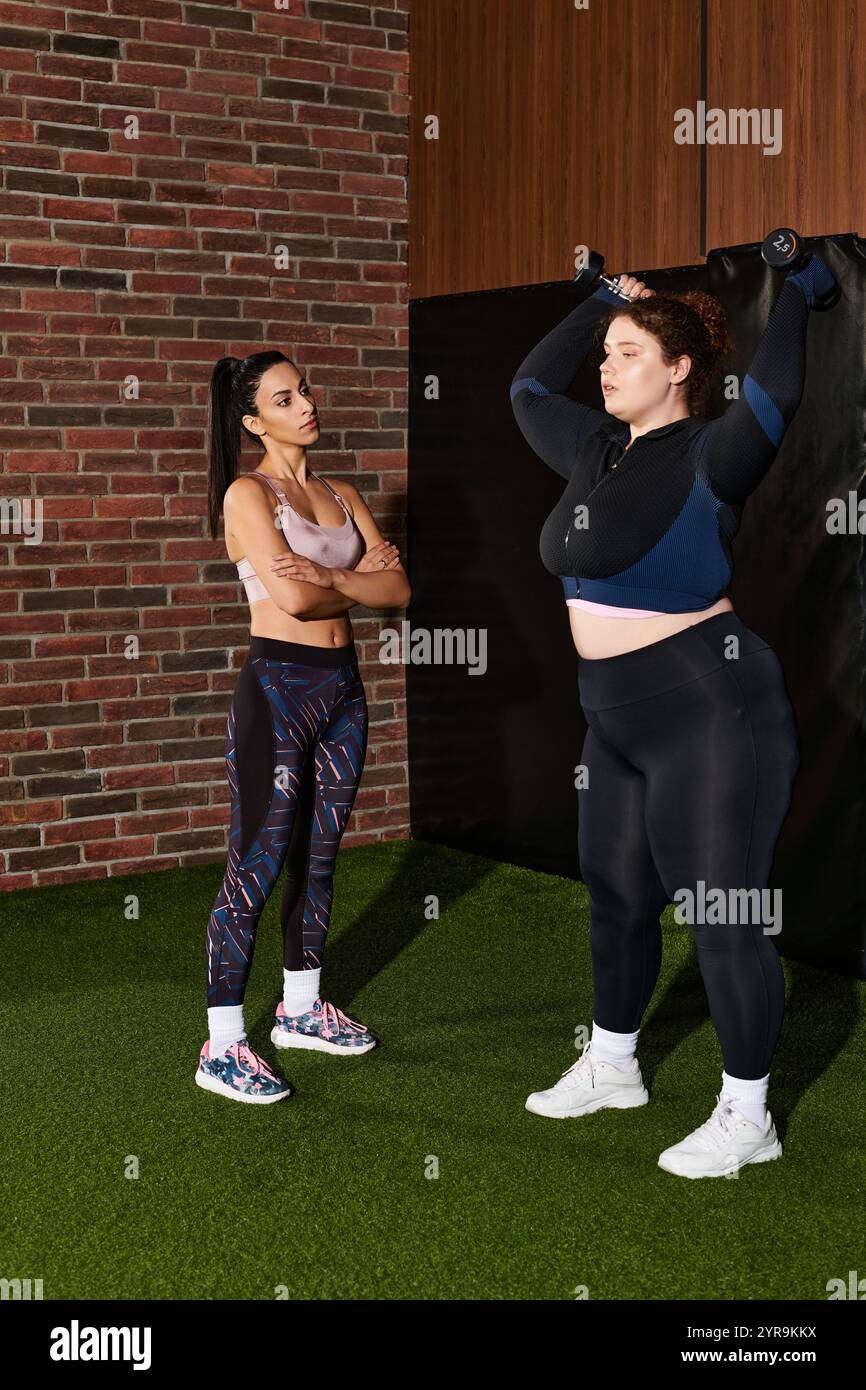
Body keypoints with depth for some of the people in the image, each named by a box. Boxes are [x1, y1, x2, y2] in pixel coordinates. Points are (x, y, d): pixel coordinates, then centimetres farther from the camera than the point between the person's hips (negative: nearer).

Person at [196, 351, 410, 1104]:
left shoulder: (343, 496, 12)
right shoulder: (248, 493, -7)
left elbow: (399, 589, 2)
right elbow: (292, 596, -20)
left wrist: (329, 575, -14)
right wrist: (363, 576, -4)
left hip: (342, 685, 7)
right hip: (277, 686, -7)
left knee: (318, 858, 14)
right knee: (257, 866, -6)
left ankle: (301, 1007, 29)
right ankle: (222, 1047, 0)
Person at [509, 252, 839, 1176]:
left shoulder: (705, 459, -14)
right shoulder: (595, 452, 10)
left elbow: (774, 396, -32)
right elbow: (529, 387, 24)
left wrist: (800, 290, -17)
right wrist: (606, 298, 23)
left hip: (711, 714, -9)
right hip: (621, 722, 9)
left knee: (722, 917, -1)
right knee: (616, 898, 18)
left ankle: (747, 1118, 12)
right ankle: (611, 1067, 37)